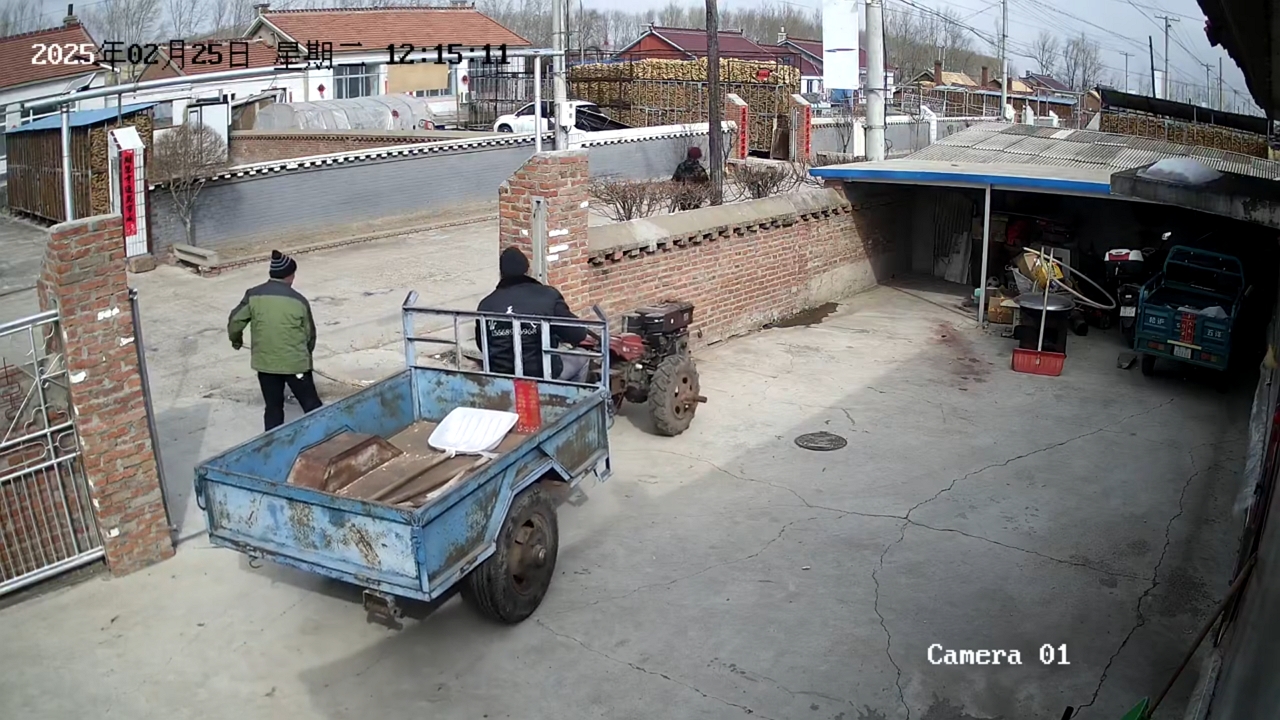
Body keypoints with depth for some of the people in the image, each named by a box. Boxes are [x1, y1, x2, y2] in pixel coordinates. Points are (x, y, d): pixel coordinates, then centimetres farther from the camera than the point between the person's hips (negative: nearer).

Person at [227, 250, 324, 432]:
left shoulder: (253, 295, -2)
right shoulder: (299, 301, -6)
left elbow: (235, 321, 3)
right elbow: (309, 334, 4)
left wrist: (236, 339, 25)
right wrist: (305, 354, 22)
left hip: (265, 362, 3)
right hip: (295, 362, -3)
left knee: (273, 407, 14)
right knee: (311, 405, 6)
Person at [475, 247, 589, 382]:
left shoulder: (486, 305, -4)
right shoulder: (548, 296, -12)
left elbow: (482, 346, 9)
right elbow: (578, 334, -6)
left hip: (500, 377, 4)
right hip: (542, 374, -3)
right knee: (582, 358, 24)